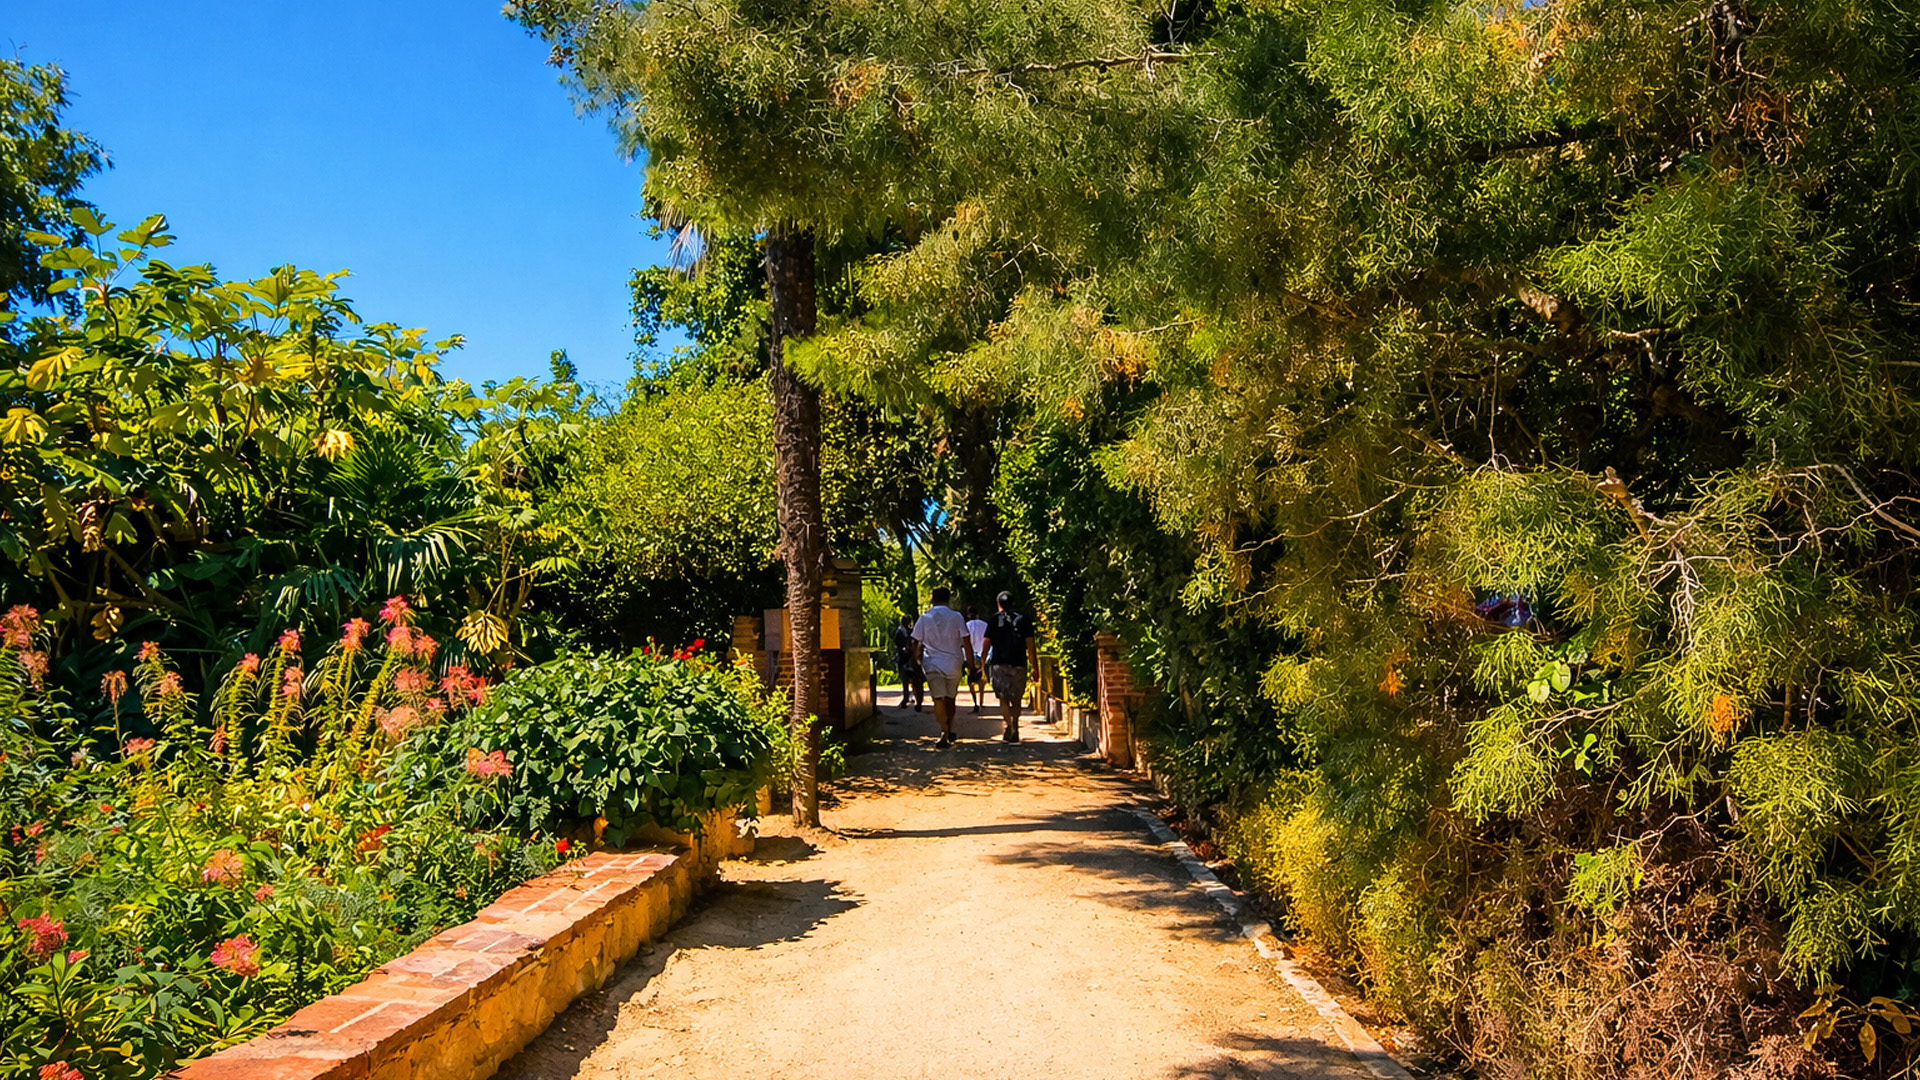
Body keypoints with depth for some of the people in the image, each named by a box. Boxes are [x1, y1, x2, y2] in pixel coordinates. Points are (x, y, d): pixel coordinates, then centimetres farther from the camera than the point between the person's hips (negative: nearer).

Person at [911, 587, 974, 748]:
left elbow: (916, 644, 2)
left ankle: (945, 732, -16)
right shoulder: (956, 617, -1)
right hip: (954, 664, 1)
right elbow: (966, 643, -3)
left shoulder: (924, 618, 0)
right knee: (950, 698, 17)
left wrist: (916, 661, 15)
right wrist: (970, 663, 3)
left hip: (933, 664, -1)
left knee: (938, 699, -2)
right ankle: (950, 731, 25)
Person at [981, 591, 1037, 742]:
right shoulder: (1022, 620, 7)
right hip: (1018, 665, 1)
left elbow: (986, 645, 4)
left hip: (998, 664, -1)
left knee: (1003, 698, -2)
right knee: (1016, 700, 13)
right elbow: (1030, 645, 2)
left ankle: (1009, 724, -23)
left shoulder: (994, 620, 5)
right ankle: (1015, 726, 9)